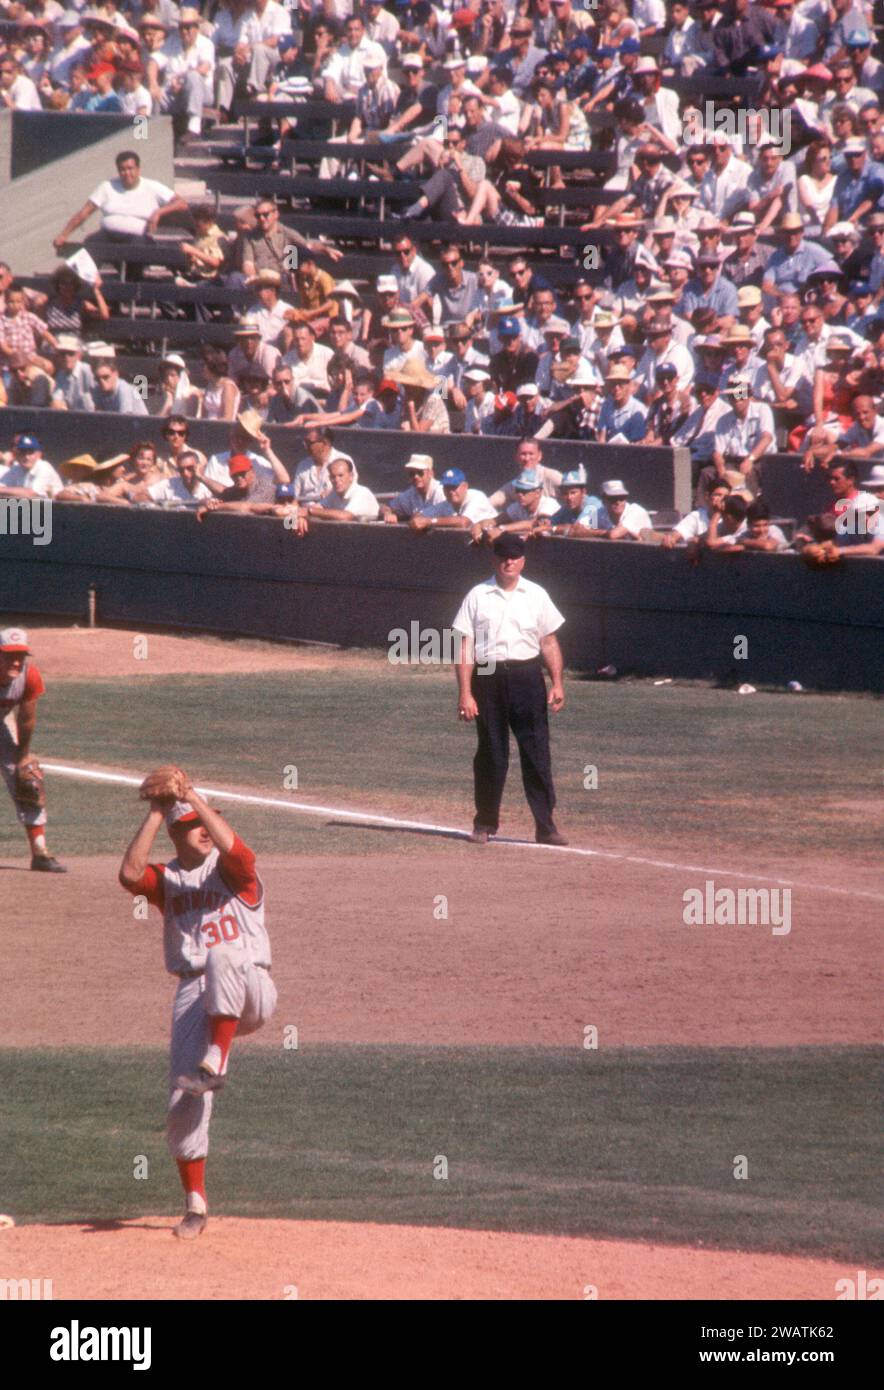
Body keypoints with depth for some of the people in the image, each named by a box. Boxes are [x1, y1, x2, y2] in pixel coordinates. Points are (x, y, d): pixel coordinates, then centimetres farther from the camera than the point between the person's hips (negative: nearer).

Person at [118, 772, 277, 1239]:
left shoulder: (228, 868, 6)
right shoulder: (166, 879, 14)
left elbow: (236, 849, -18)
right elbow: (130, 873, -7)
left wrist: (196, 799, -14)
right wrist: (155, 813, -5)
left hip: (249, 990, -3)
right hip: (195, 994, 3)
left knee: (224, 957, -39)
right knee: (185, 1102, -7)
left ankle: (215, 1060, -39)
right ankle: (195, 1205, 5)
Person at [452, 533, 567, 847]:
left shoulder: (536, 596, 9)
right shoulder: (478, 596, 4)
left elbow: (549, 643, 11)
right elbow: (465, 647, 0)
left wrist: (557, 683, -2)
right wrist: (465, 693, -8)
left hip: (527, 677, 1)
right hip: (488, 677, -1)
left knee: (537, 752, -4)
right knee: (491, 753, 4)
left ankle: (545, 826, -3)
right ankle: (485, 824, 16)